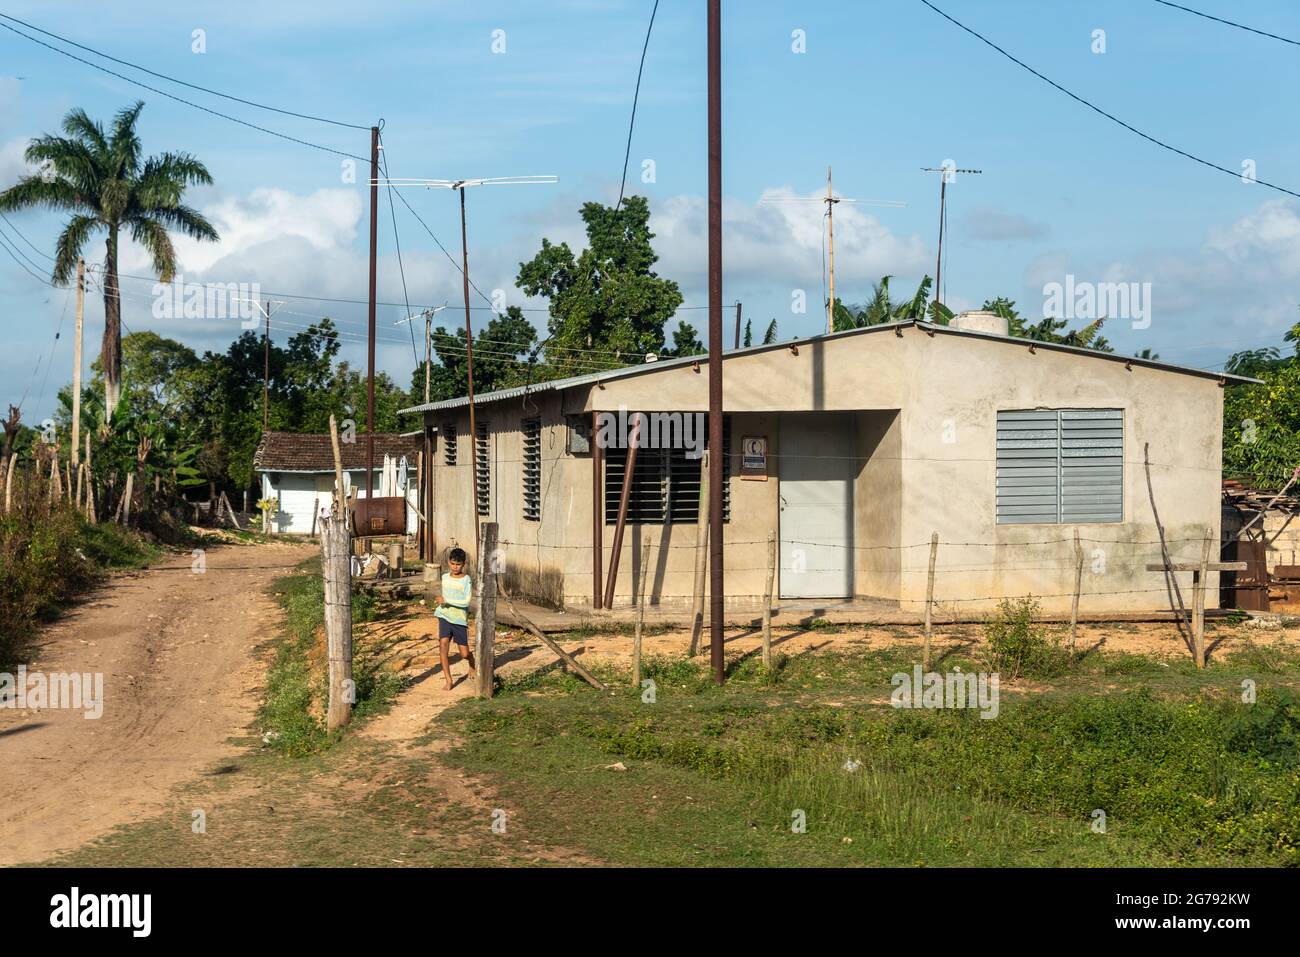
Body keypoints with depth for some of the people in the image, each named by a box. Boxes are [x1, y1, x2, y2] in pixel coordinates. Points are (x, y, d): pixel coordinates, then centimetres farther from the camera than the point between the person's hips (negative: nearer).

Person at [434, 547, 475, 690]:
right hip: (445, 616, 3)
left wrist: (446, 601, -19)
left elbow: (466, 601, -19)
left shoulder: (466, 580, -9)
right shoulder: (445, 578, 7)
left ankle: (472, 665, 40)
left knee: (464, 654, 2)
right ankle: (448, 680, -15)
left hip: (460, 619, -3)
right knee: (443, 643, -20)